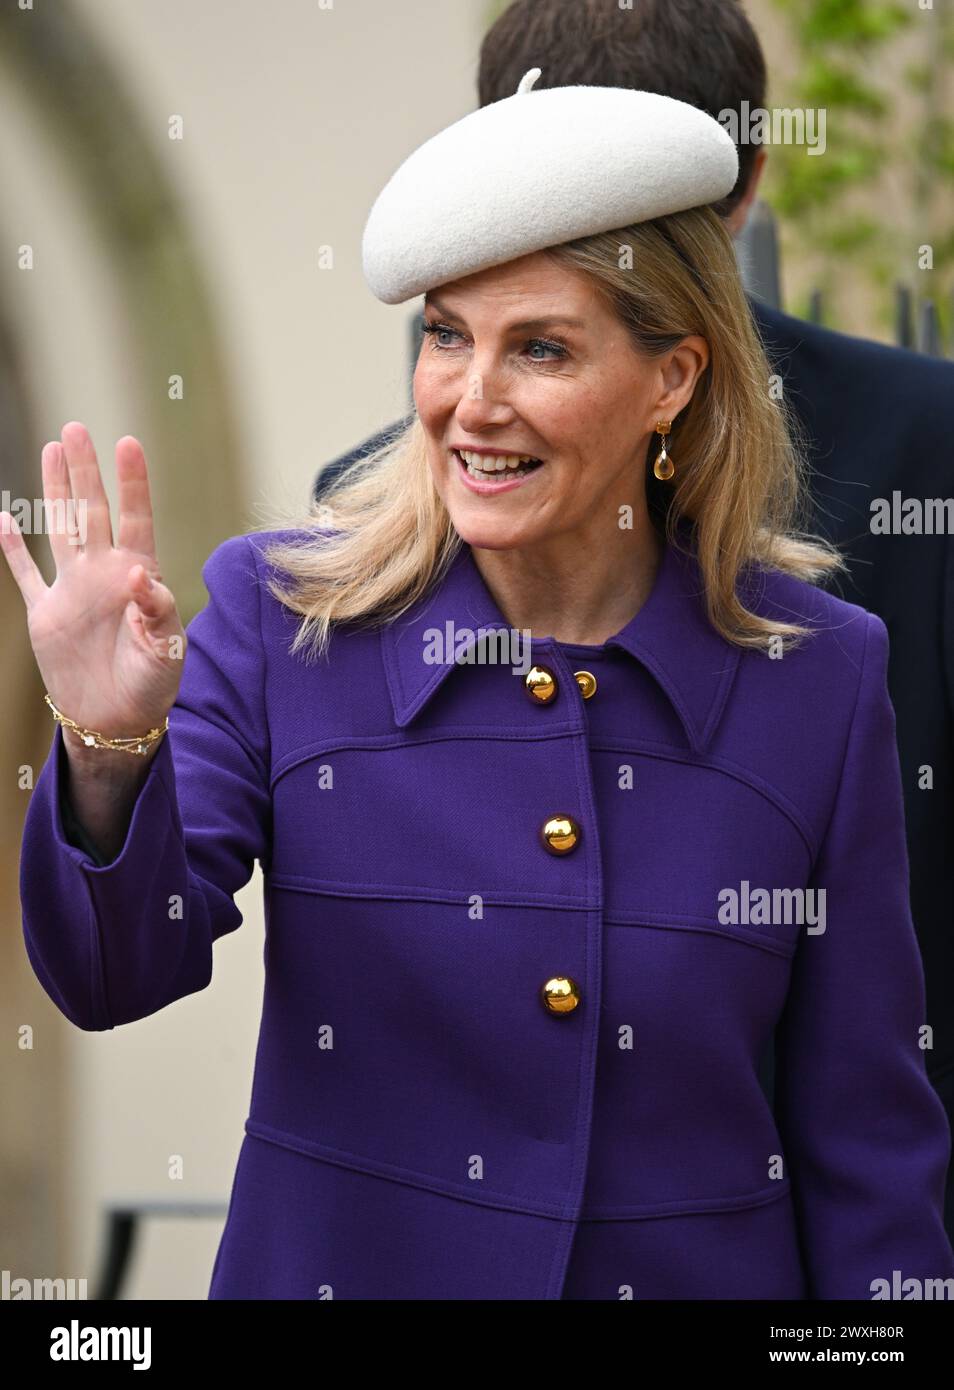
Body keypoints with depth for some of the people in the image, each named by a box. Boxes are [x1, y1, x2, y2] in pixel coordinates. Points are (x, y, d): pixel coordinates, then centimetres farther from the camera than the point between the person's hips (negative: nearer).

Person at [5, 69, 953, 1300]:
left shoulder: (816, 678, -7)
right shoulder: (278, 615, -8)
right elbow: (115, 979, -15)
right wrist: (107, 747, -31)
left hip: (695, 1280, 0)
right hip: (338, 1261, 0)